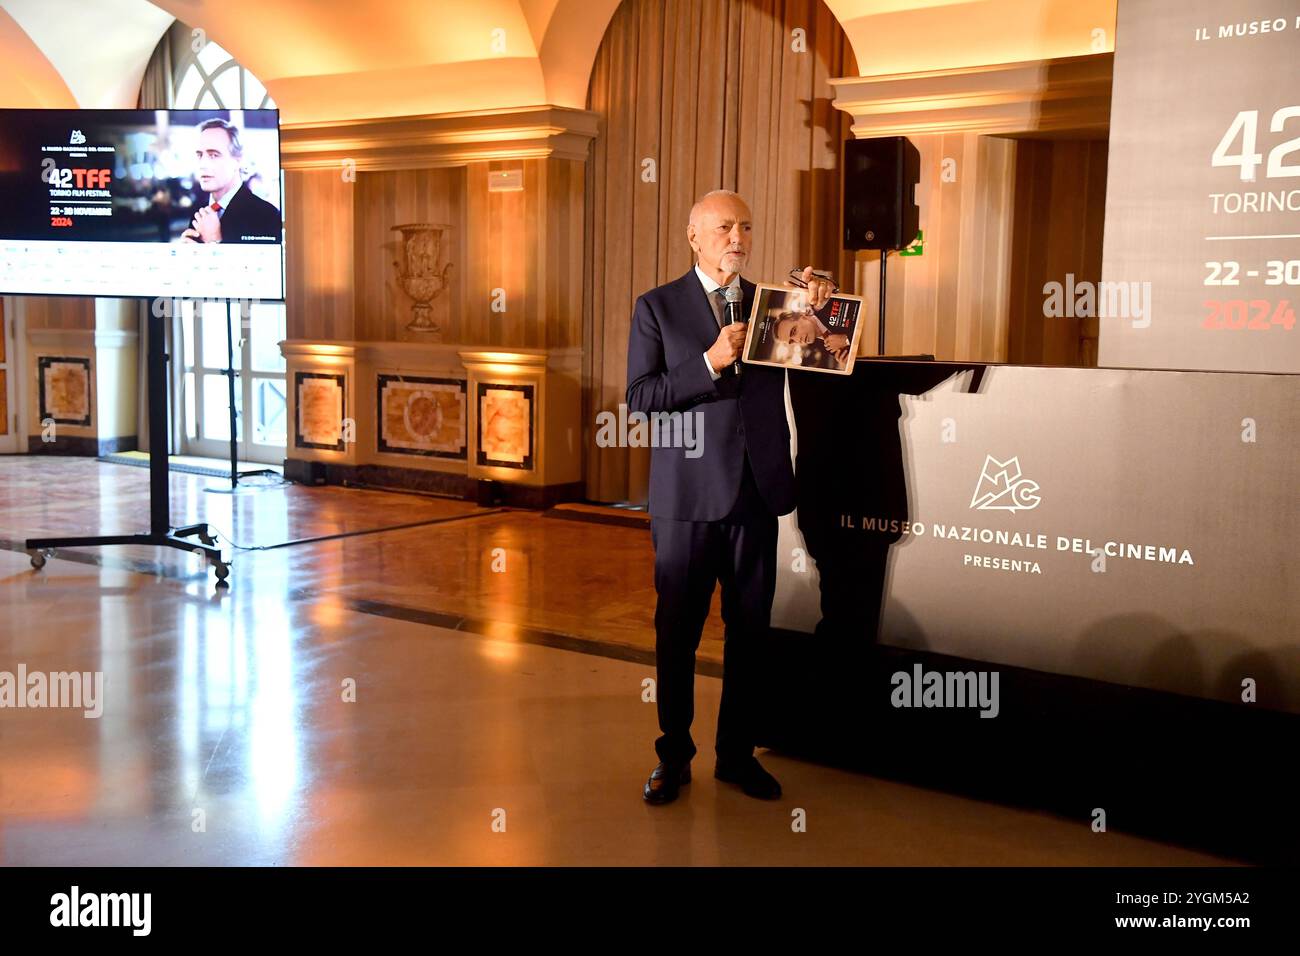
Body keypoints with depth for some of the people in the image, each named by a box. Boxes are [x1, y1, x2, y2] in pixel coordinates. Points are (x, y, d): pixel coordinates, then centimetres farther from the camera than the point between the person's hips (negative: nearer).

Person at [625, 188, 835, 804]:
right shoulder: (657, 307, 2)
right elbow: (640, 398, -6)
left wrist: (820, 306, -11)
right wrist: (710, 363, -16)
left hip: (757, 492, 3)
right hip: (687, 496, -2)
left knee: (750, 631, 10)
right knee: (677, 632, 7)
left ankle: (737, 754, 25)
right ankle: (674, 757, 22)